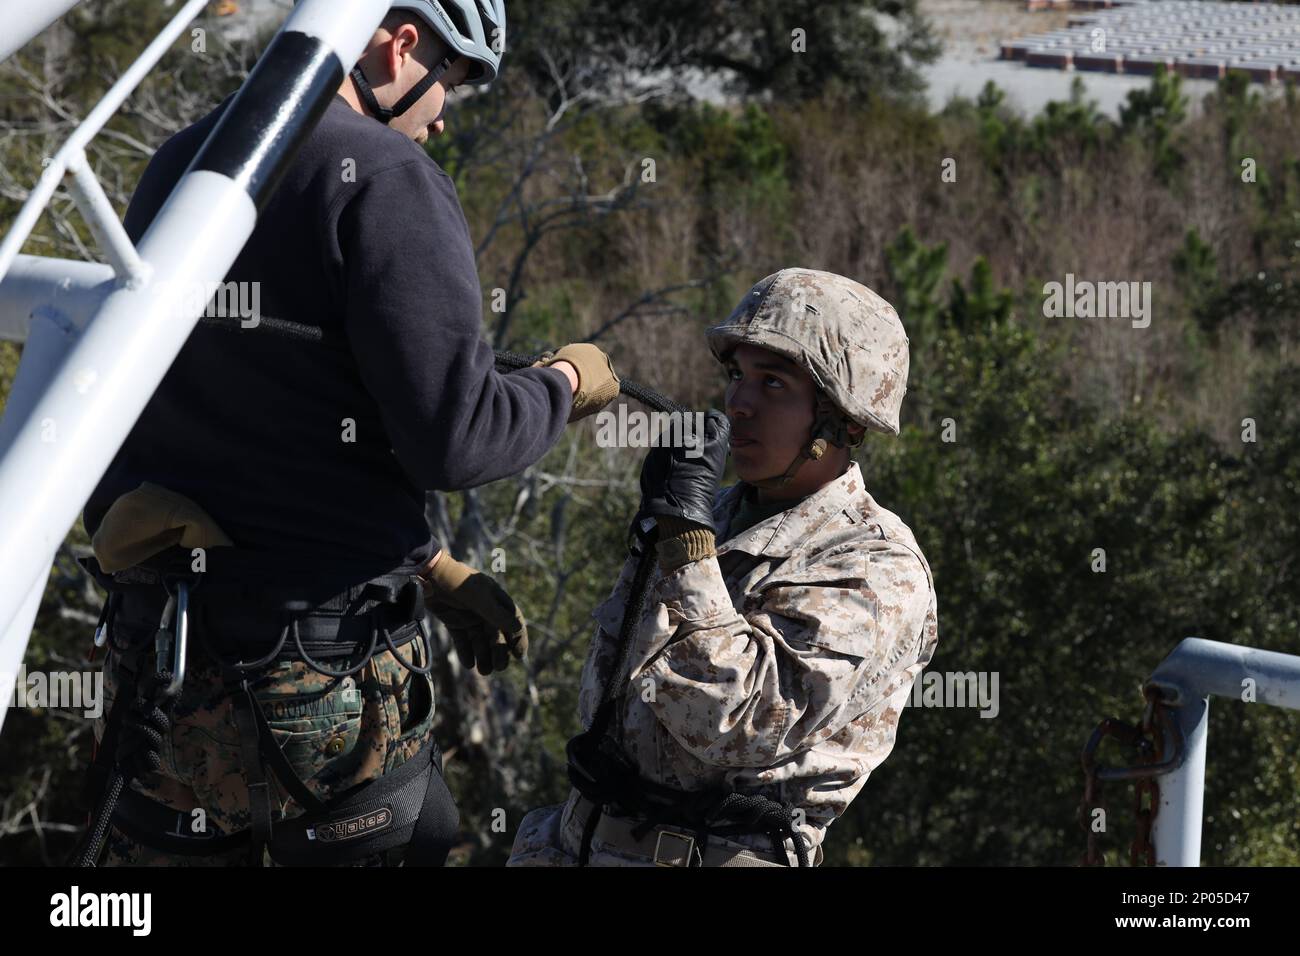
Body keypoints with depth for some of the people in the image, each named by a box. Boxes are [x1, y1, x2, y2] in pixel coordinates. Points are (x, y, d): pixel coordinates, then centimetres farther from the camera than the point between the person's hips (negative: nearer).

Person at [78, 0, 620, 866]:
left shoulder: (175, 167, 13)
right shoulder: (384, 180, -12)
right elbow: (455, 437, -18)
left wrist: (427, 567, 20)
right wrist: (566, 384, 3)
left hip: (157, 663, 7)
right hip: (329, 659, -7)